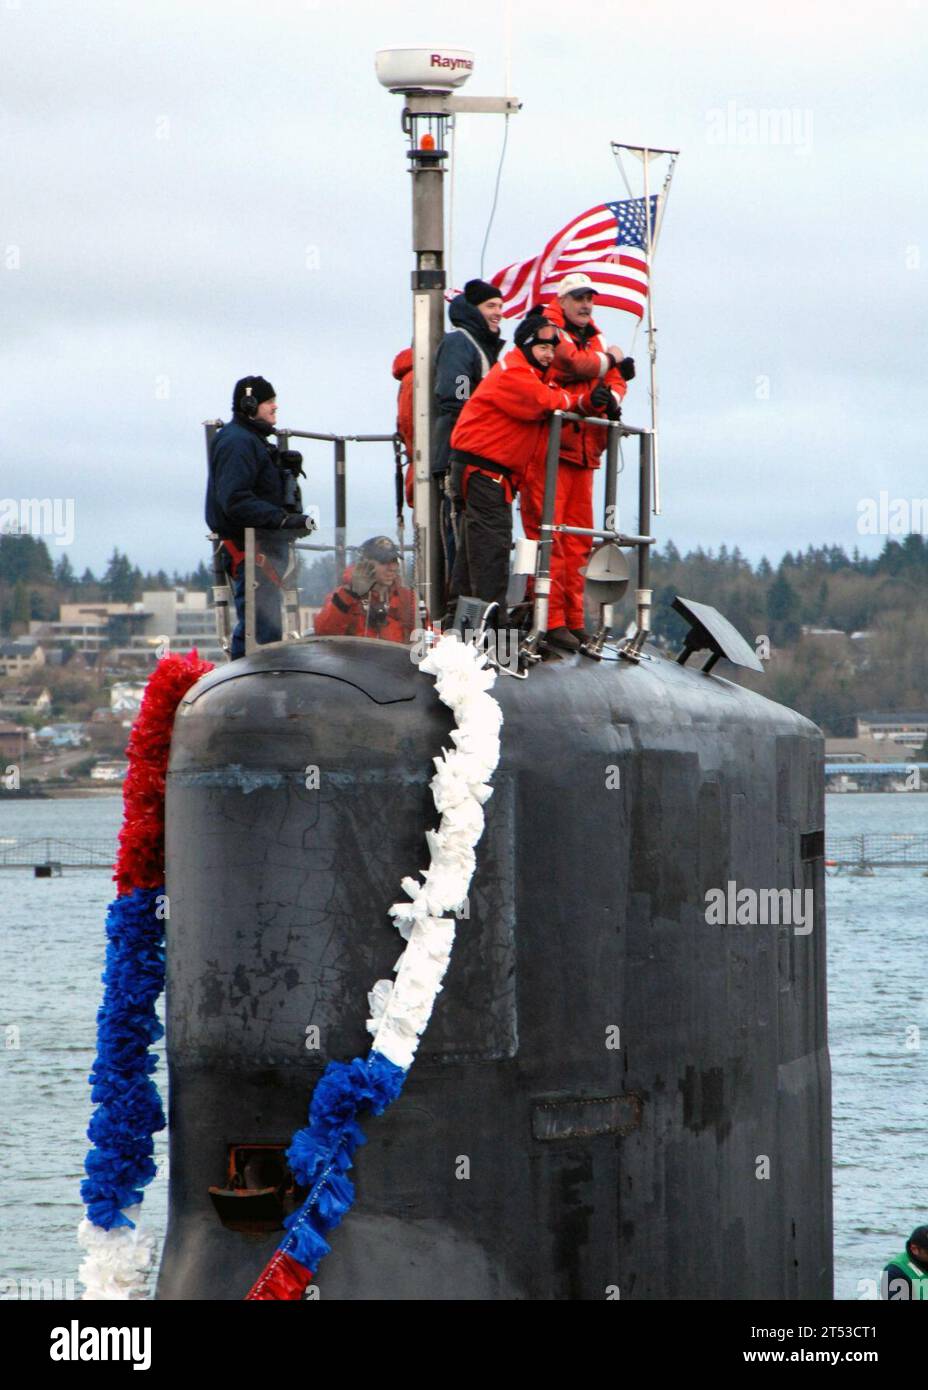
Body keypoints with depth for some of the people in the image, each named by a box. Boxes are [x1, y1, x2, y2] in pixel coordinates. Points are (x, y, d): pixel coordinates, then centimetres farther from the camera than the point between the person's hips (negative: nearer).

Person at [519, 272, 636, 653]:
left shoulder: (592, 339, 22)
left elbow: (615, 378, 16)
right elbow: (573, 363, -19)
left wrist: (612, 396, -7)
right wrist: (609, 359, -1)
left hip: (582, 450, 9)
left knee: (578, 539, 8)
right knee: (547, 536, -10)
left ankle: (573, 619, 12)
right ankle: (550, 619, -13)